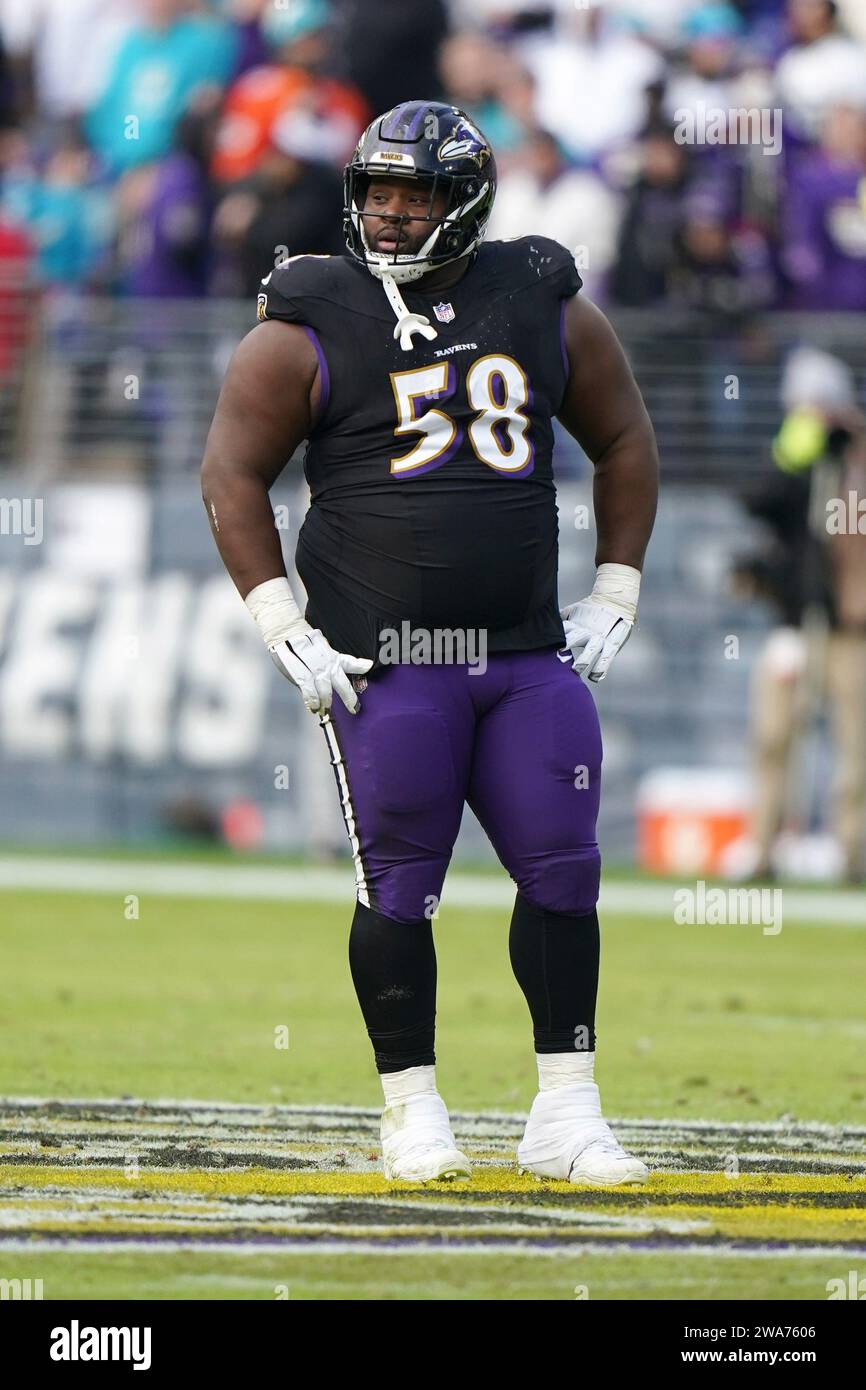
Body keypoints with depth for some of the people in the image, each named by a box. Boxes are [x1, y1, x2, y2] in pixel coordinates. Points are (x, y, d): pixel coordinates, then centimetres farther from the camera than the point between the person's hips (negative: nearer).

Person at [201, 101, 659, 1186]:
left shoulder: (544, 306, 7)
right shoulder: (312, 325, -3)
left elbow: (624, 441, 18)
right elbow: (232, 473, 1)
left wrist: (614, 598, 12)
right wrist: (283, 629, -5)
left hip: (529, 651, 3)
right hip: (387, 660, -3)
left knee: (563, 872, 1)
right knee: (400, 885, -2)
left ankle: (566, 1115, 8)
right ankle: (412, 1112, 10)